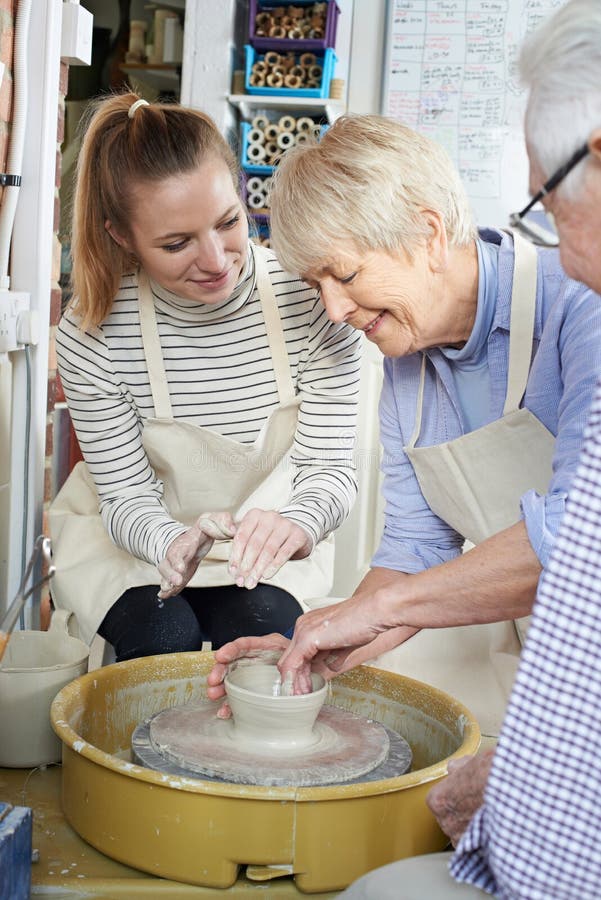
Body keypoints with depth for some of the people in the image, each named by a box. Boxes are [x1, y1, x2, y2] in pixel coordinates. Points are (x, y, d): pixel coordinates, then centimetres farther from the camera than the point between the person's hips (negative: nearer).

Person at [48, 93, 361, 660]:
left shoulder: (311, 300, -23)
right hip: (132, 538, 0)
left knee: (261, 630, -26)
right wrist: (174, 542, -41)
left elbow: (329, 468, -18)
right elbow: (128, 497, -16)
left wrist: (297, 524, -43)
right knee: (164, 638, -27)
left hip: (265, 539, 1)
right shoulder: (90, 336, -23)